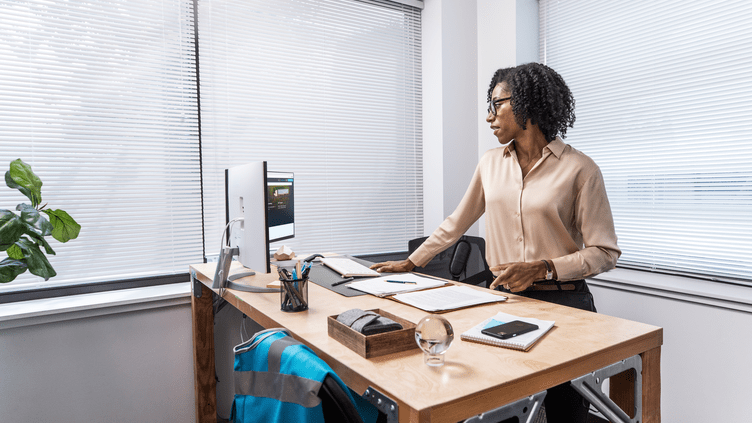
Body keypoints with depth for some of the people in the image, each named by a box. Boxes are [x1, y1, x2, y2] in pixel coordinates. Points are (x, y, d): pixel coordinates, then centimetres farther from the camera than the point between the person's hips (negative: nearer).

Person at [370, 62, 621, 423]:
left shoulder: (579, 169, -8)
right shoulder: (491, 163, 7)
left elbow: (604, 252, -7)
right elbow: (457, 222, 15)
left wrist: (542, 268, -21)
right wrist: (411, 262, 18)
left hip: (562, 303, -3)